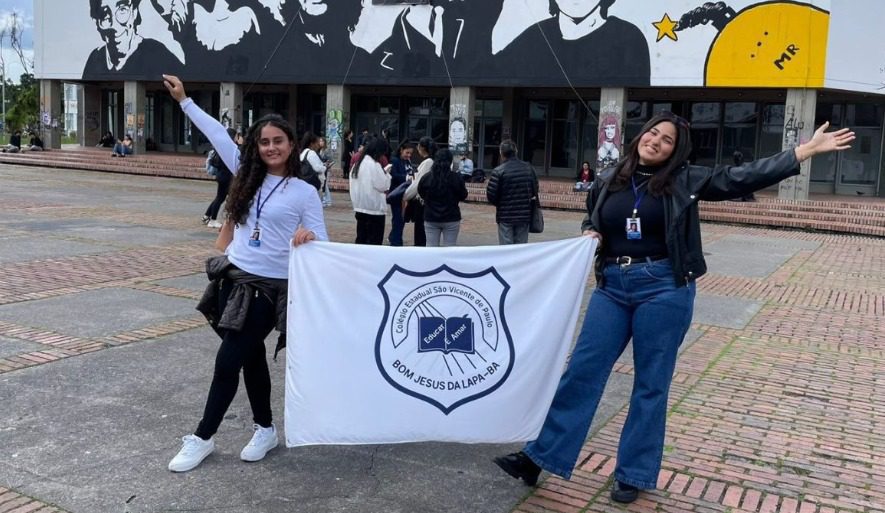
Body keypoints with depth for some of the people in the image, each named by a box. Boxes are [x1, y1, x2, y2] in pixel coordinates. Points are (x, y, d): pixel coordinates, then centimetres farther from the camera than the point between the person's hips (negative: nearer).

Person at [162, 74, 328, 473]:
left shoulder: (305, 192, -6)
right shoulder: (248, 175, 6)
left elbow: (321, 243, -6)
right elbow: (218, 134, 11)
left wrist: (308, 237, -29)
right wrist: (184, 100, 15)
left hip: (270, 288, -5)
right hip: (234, 278, 5)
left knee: (228, 361, -2)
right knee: (251, 357, 15)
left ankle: (202, 438, 13)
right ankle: (265, 429, 31)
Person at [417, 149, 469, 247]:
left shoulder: (426, 178, -6)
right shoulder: (456, 178, -11)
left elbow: (421, 194, 9)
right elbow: (463, 196, 1)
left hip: (431, 219, 2)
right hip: (451, 219, -1)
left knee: (431, 247, 8)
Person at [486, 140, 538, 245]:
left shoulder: (498, 171, -13)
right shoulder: (528, 168, 2)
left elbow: (491, 195, -12)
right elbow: (535, 190, 8)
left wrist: (499, 204, 8)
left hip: (505, 216, -4)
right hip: (525, 215, 4)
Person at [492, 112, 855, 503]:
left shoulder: (685, 180, -1)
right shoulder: (607, 180, 7)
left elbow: (743, 178, -6)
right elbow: (591, 220, 22)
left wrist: (807, 150, -12)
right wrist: (589, 234, -1)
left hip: (664, 289, -2)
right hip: (612, 287, 2)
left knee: (651, 383, 5)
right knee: (582, 371, 1)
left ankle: (633, 474, 18)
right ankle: (539, 457, 7)